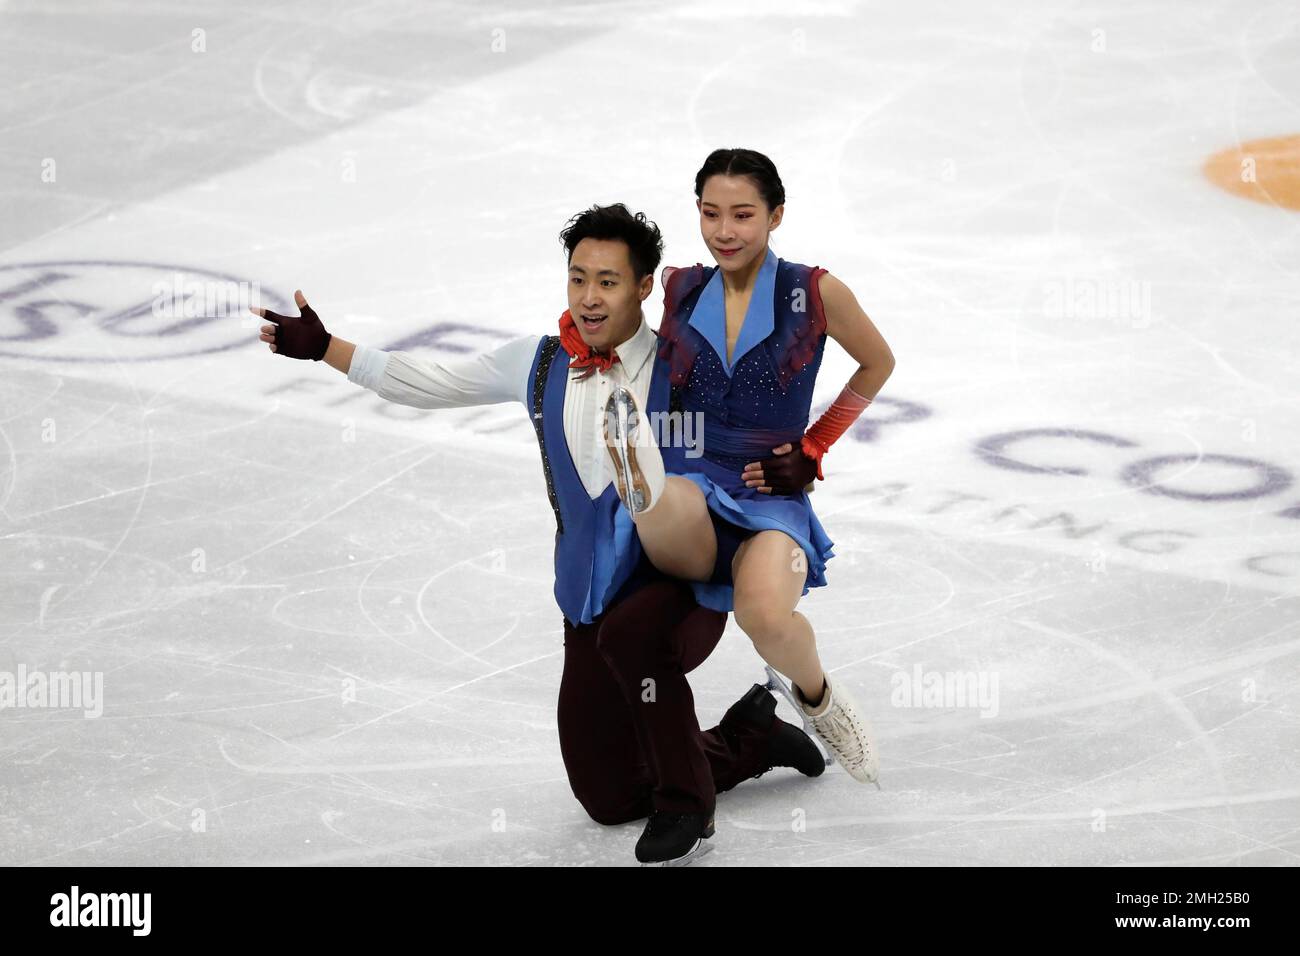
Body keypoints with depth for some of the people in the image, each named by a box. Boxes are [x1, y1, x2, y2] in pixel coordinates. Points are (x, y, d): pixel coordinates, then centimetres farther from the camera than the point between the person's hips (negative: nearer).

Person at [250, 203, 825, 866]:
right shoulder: (537, 366, 0)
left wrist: (786, 463, -24)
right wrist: (321, 347, 4)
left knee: (628, 633, -41)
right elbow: (427, 384, 7)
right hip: (590, 599, 5)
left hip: (681, 584, -5)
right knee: (607, 799, 6)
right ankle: (750, 736, 33)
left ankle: (686, 806, -19)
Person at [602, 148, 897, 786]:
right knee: (663, 522, -37)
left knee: (766, 616, -31)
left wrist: (812, 448, 11)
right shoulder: (679, 290, 8)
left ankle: (817, 695, -2)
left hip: (772, 500, -2)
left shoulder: (814, 294, 2)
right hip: (693, 491, 2)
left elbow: (877, 364, 18)